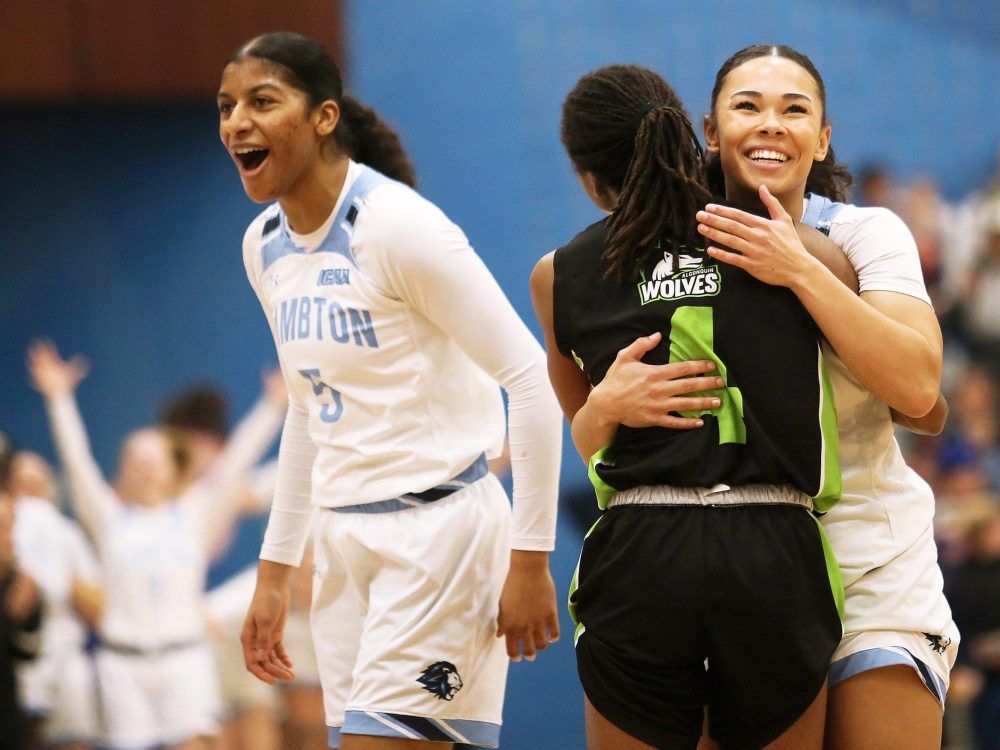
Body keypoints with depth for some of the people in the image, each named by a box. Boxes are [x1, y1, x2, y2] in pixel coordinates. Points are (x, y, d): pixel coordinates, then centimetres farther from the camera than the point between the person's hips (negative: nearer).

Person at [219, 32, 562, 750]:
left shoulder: (398, 225, -15)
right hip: (345, 540, 8)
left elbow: (532, 379, -16)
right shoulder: (265, 245, 9)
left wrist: (530, 560, -16)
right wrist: (275, 571, 21)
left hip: (439, 525, -8)